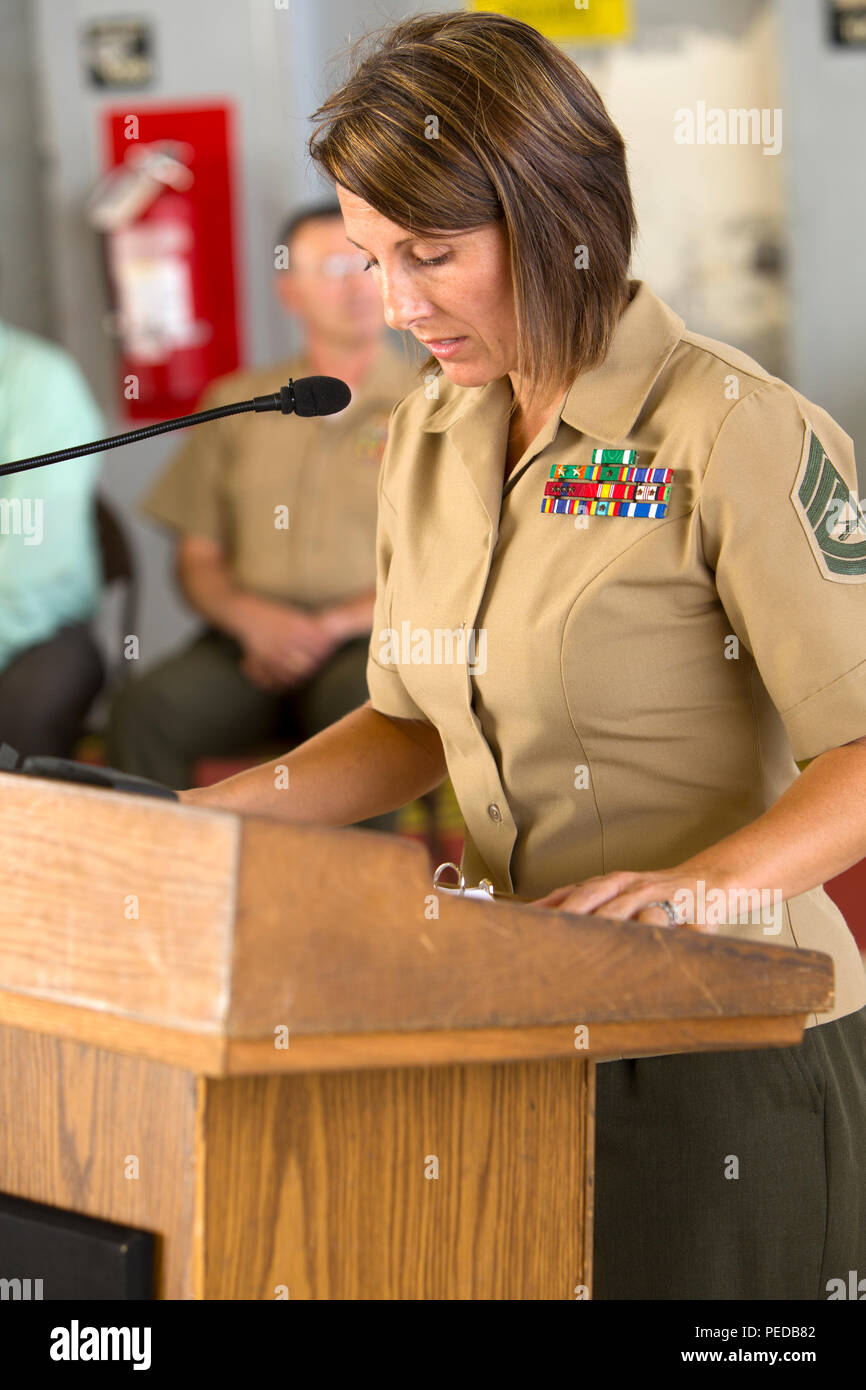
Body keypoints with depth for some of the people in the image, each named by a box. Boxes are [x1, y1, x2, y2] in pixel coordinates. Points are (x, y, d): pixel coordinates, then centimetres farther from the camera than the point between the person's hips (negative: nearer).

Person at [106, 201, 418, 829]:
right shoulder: (238, 405, 18)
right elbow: (197, 560, 16)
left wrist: (335, 626, -10)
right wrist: (252, 617, -6)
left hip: (371, 640, -2)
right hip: (250, 639, 2)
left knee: (364, 708, -38)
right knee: (144, 711, -28)